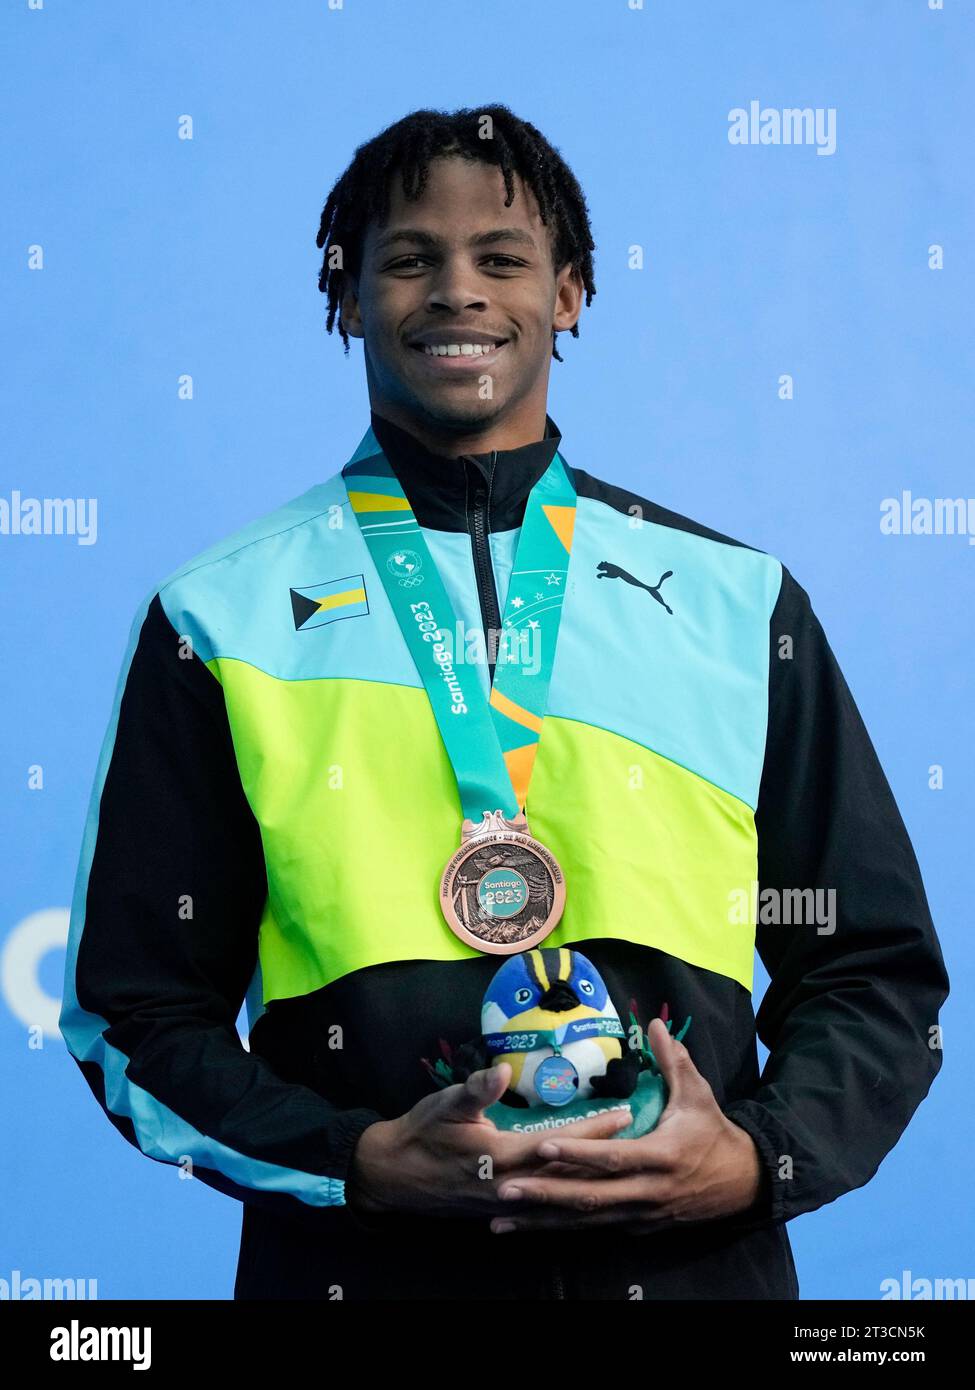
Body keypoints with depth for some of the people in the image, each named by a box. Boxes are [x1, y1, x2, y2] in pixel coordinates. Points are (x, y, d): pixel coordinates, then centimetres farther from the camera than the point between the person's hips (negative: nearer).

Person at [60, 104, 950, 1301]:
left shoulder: (738, 605, 5)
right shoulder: (223, 619, 2)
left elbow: (874, 974, 8)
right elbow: (137, 1013, 1)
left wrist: (760, 1157, -9)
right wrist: (357, 1161, -13)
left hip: (694, 1262, 1)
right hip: (354, 1266, -1)